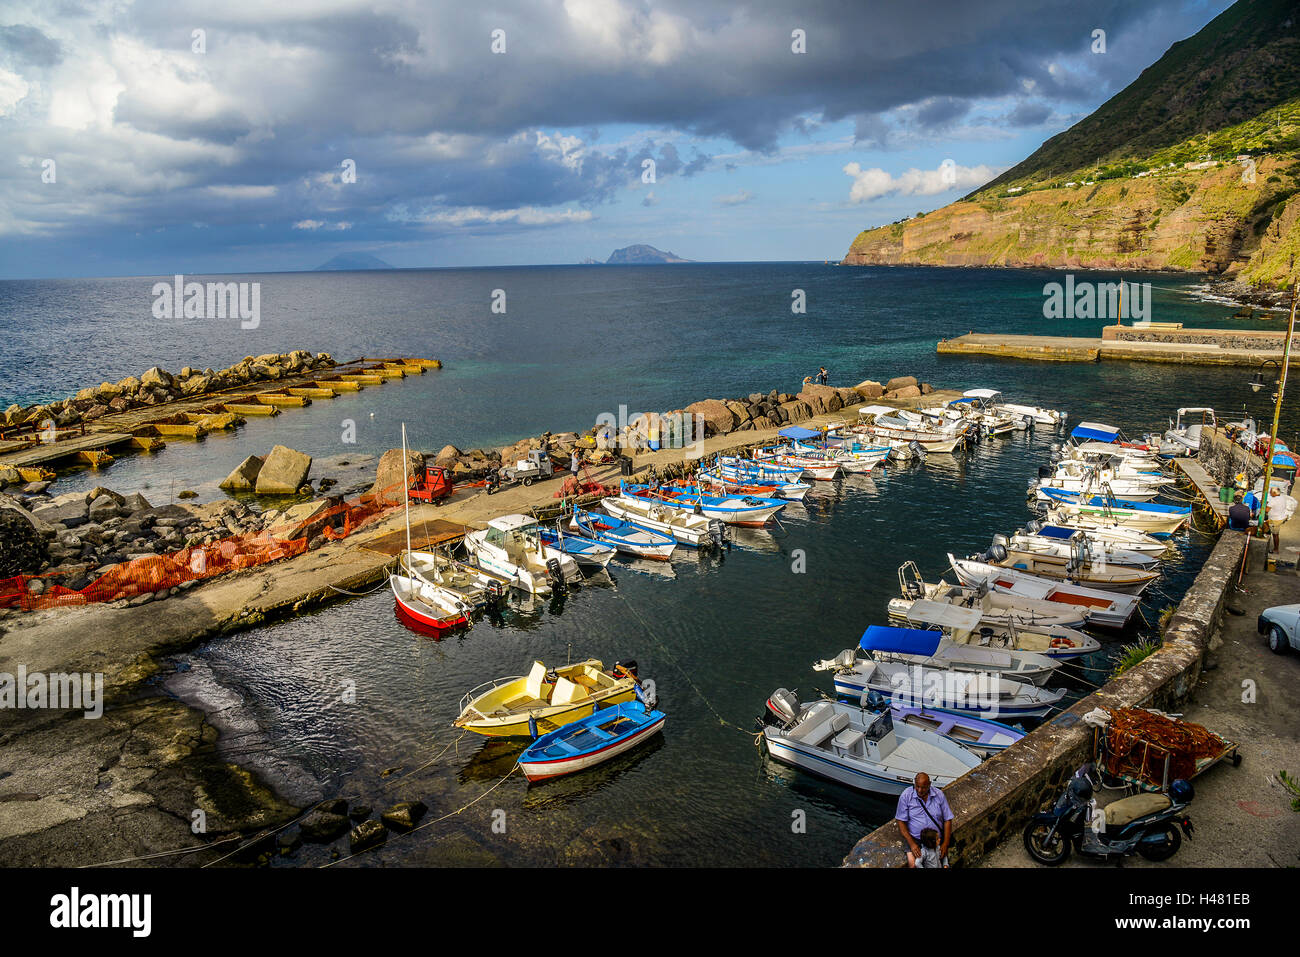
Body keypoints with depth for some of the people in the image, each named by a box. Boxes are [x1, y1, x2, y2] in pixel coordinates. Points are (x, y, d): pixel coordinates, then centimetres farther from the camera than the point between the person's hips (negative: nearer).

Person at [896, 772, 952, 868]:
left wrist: (945, 843, -7)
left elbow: (947, 819, 1)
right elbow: (900, 821, -9)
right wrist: (911, 844, -17)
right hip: (914, 839, -2)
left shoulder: (939, 794, -4)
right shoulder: (906, 795, -10)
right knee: (914, 865, -21)